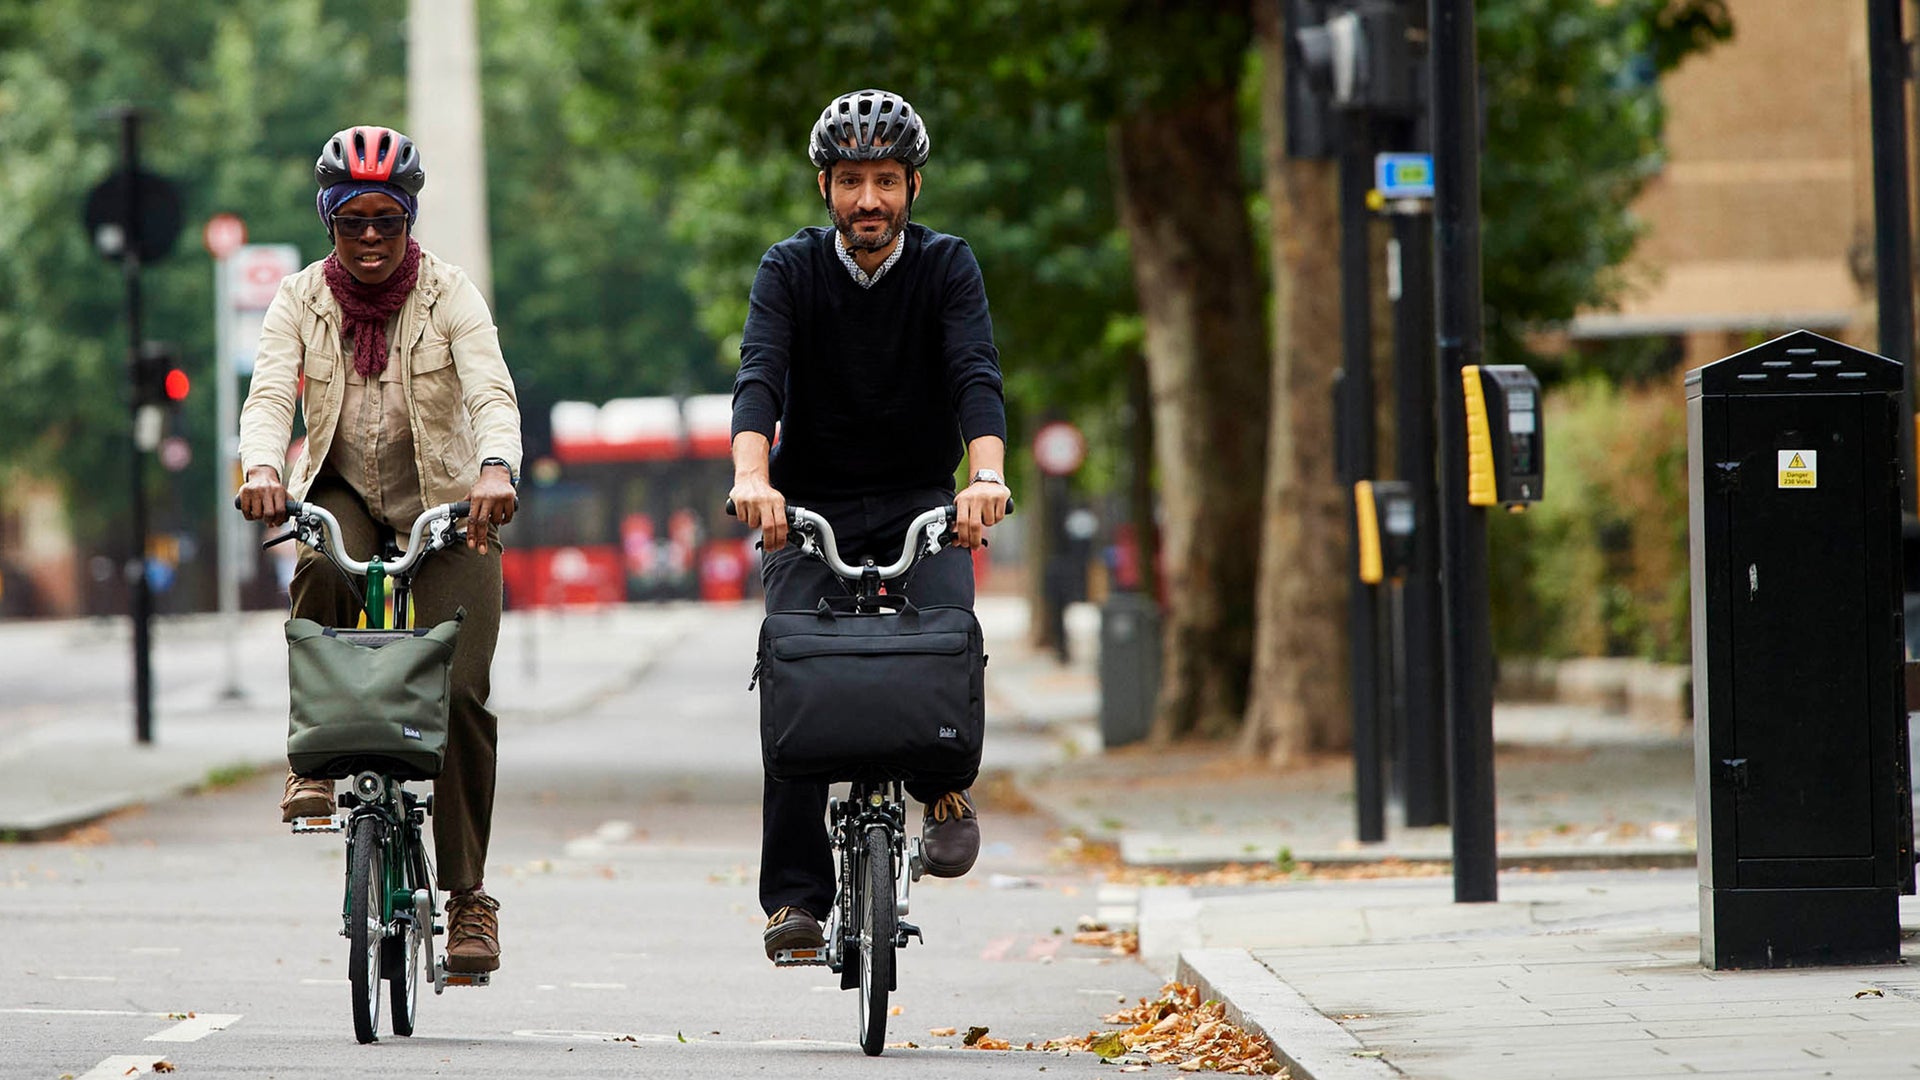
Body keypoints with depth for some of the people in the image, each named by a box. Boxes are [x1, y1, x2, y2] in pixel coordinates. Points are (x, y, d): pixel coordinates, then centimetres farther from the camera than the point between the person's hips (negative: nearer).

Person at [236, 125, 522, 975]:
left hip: (445, 506, -1)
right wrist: (263, 470, -43)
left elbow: (493, 393, -26)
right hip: (341, 495, 1)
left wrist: (496, 470, -47)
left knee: (458, 692, -13)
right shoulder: (300, 302, -7)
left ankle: (467, 894, -3)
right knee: (320, 574, -36)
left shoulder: (450, 297, -11)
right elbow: (269, 395, -20)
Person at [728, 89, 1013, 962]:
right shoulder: (791, 268, -5)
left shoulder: (946, 266, -5)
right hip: (811, 504, 0)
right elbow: (760, 375, -21)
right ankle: (795, 896, -9)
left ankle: (944, 789, 0)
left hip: (921, 502, 0)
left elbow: (976, 374, -20)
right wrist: (752, 476, -41)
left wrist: (987, 472, -40)